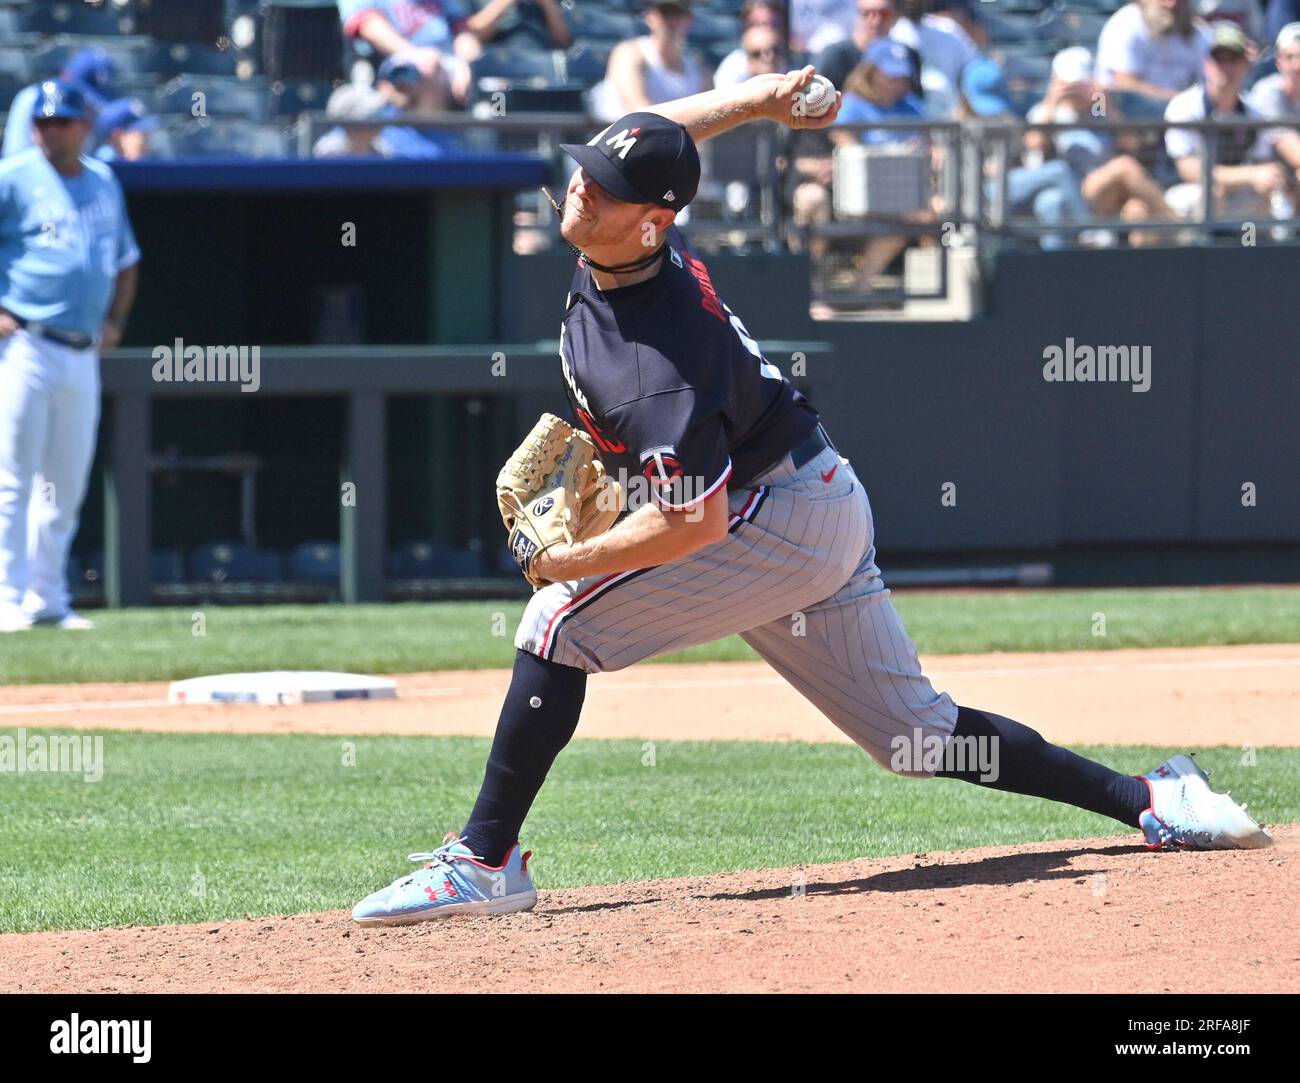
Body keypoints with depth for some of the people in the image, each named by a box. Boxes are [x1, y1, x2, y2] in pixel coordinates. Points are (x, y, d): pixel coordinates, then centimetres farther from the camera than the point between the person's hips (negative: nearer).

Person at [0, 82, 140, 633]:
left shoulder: (105, 183, 14)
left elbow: (125, 260, 27)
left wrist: (115, 320, 13)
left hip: (83, 355, 6)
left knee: (65, 486, 10)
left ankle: (47, 598, 17)